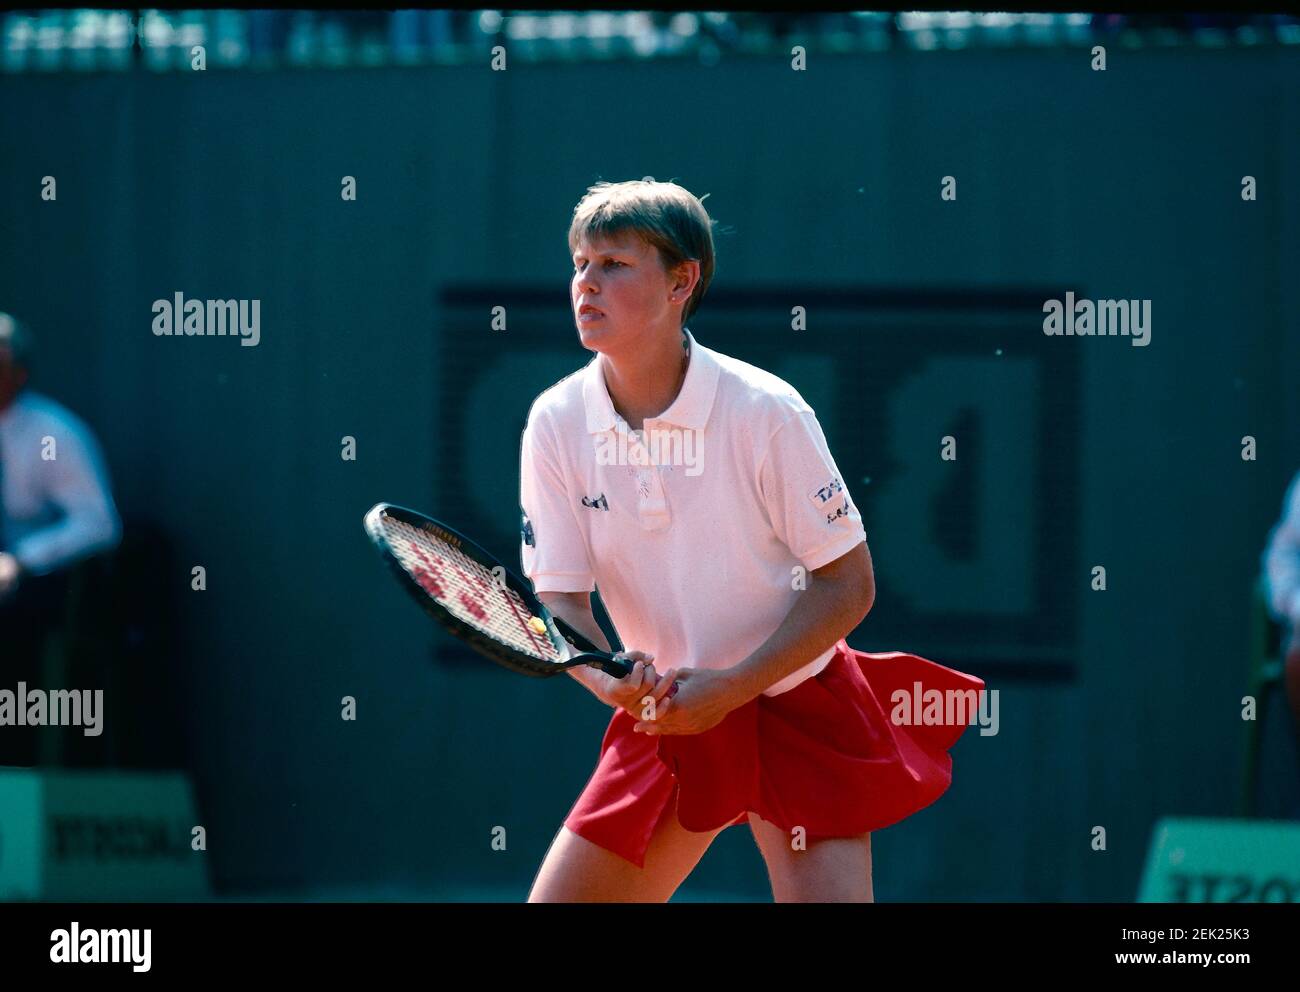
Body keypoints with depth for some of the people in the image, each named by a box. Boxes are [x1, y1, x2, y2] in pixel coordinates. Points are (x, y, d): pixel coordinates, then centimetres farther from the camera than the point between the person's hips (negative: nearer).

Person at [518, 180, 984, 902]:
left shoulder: (764, 412, -17)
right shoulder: (557, 424, -7)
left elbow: (849, 586, -13)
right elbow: (557, 601, -6)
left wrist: (731, 688, -21)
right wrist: (609, 682, -27)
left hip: (799, 713, -4)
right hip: (661, 720, 4)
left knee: (827, 896, -19)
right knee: (557, 901, -1)